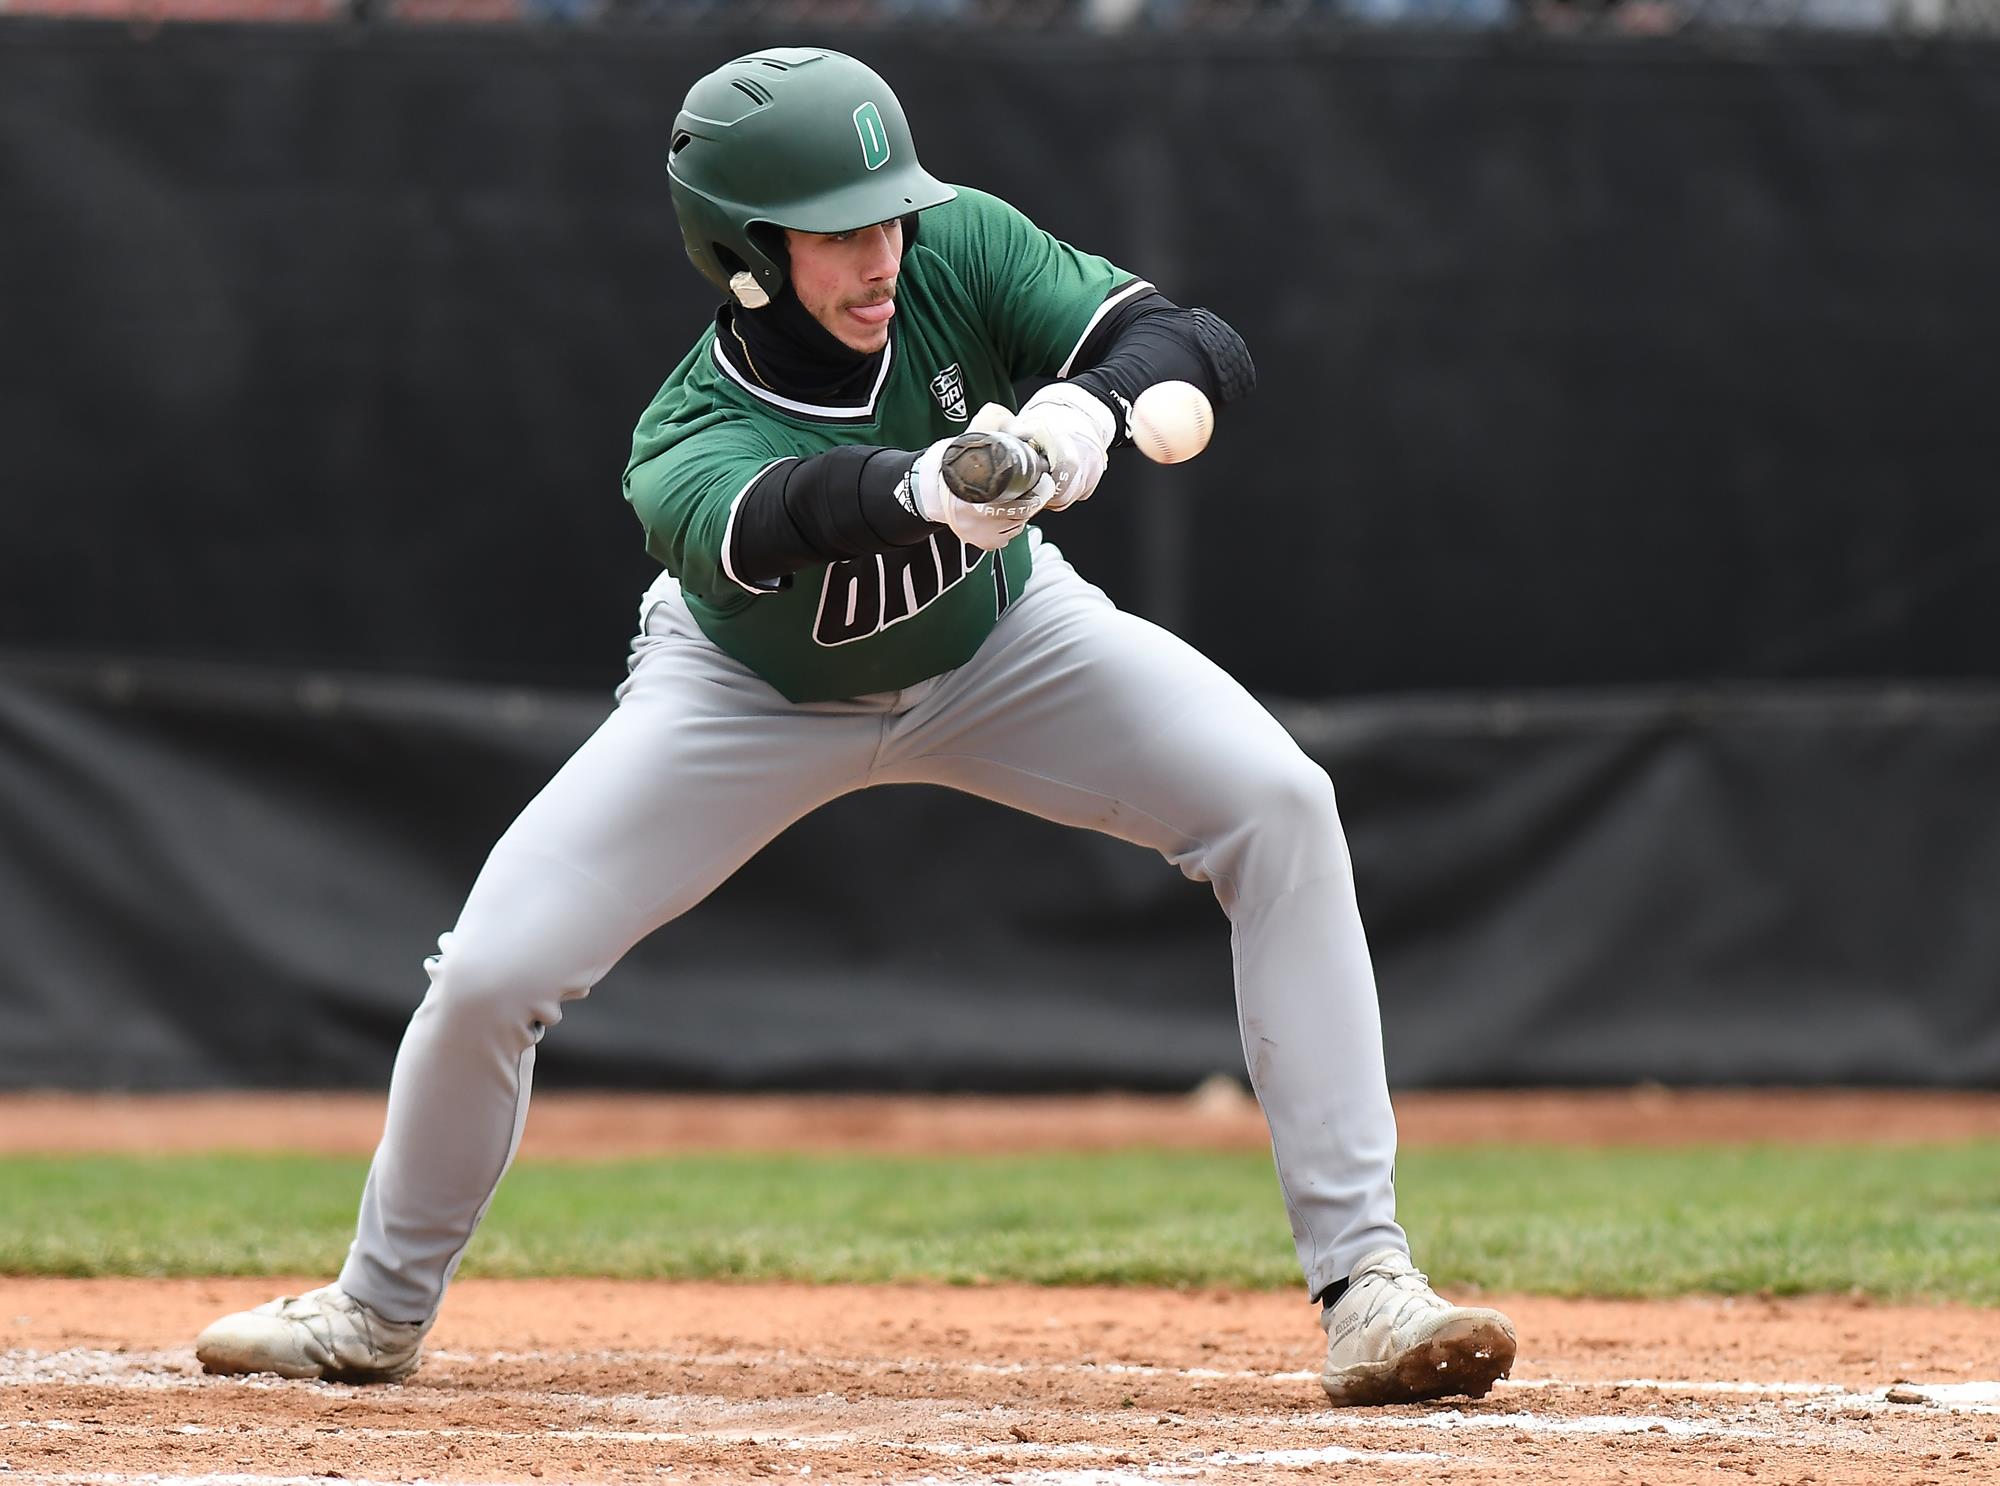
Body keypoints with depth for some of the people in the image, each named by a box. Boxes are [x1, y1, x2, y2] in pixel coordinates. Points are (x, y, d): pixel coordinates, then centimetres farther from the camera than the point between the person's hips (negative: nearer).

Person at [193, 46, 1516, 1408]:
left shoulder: (959, 251, -29)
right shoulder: (684, 453, -36)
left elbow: (1209, 348, -36)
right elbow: (792, 512, -60)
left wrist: (1087, 409, -58)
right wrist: (925, 491, -82)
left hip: (1000, 644, 2)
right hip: (755, 700, -2)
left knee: (1279, 807, -22)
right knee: (490, 973, -13)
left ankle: (1364, 1284, -20)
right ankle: (378, 1308, 18)